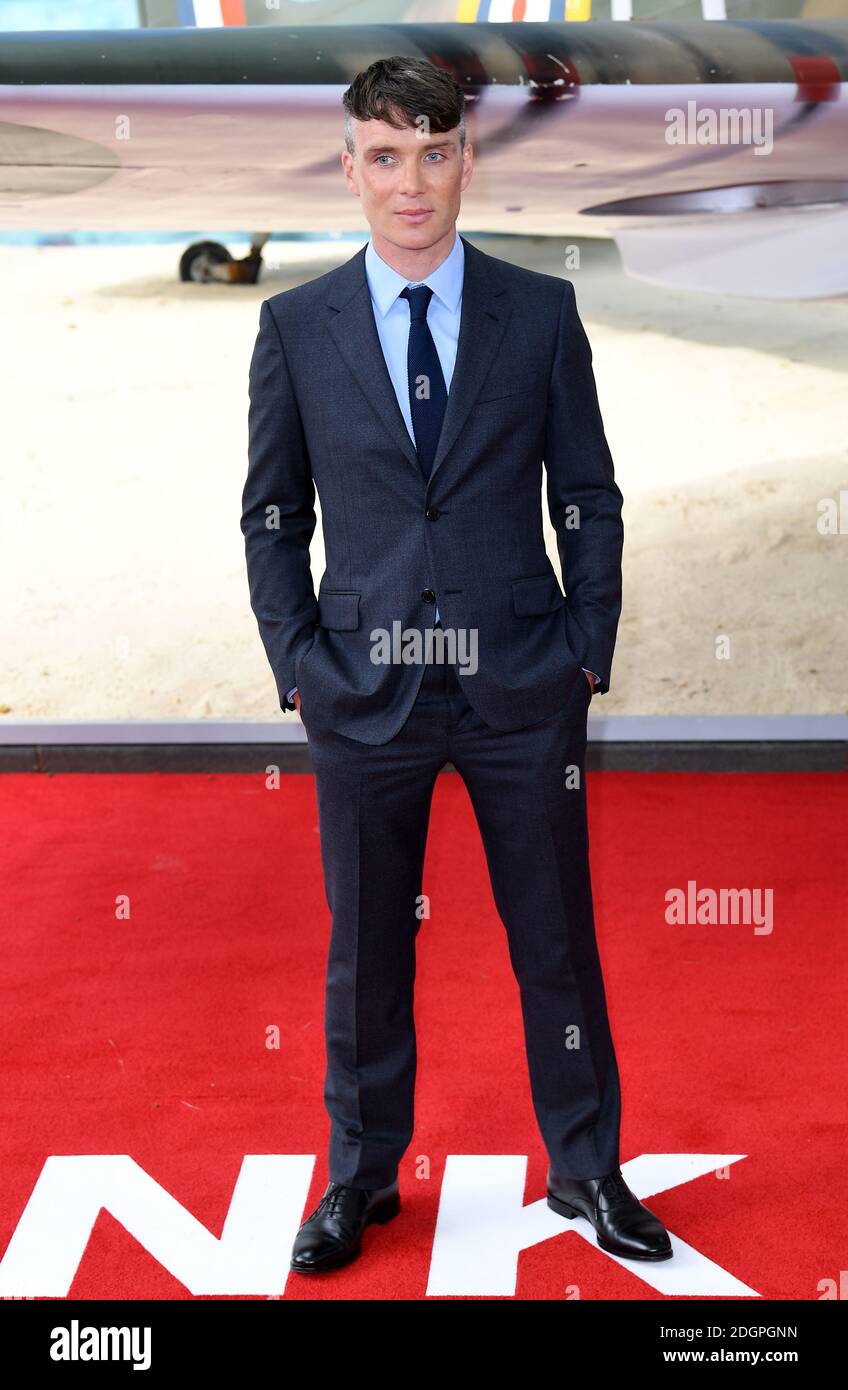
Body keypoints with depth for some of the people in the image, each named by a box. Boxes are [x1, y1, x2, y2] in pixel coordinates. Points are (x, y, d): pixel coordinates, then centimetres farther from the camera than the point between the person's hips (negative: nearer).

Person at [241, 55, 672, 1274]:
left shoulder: (541, 311, 2)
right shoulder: (296, 326, 2)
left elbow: (590, 498, 6)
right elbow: (271, 515, 7)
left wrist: (588, 654, -1)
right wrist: (297, 666, -1)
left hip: (522, 686, 0)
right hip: (365, 693, 0)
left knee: (558, 938, 9)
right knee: (365, 949, 10)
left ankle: (586, 1170, 27)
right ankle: (361, 1178, 28)